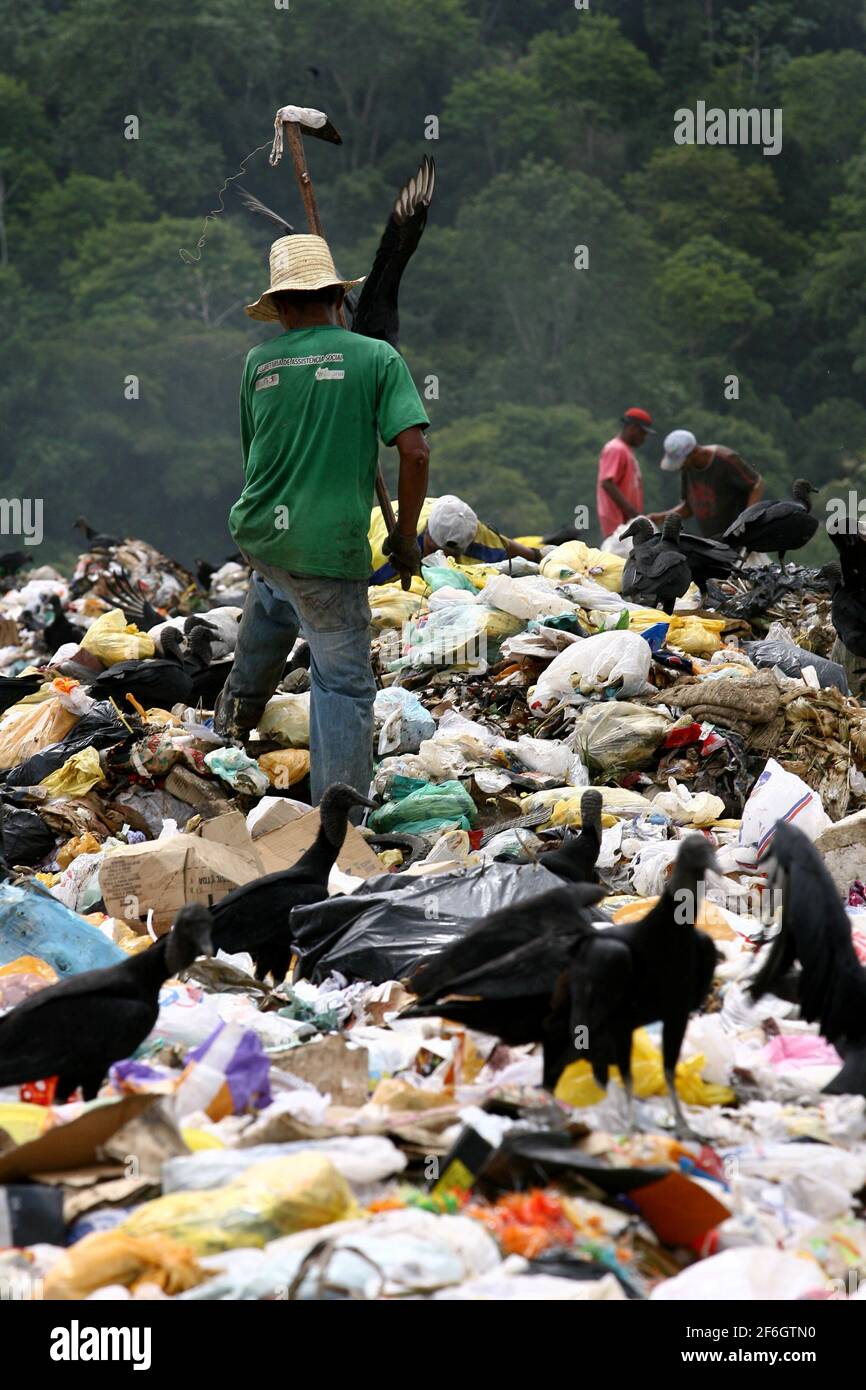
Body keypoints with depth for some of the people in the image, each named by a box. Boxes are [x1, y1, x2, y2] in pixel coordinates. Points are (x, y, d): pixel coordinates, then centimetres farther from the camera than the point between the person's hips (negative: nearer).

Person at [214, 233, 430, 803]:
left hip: (257, 533, 5)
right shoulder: (377, 357, -5)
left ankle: (239, 710, 56)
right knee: (345, 682, 3)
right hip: (330, 545, -5)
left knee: (273, 597, 38)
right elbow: (415, 452, -12)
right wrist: (407, 536, 0)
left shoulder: (259, 361, 6)